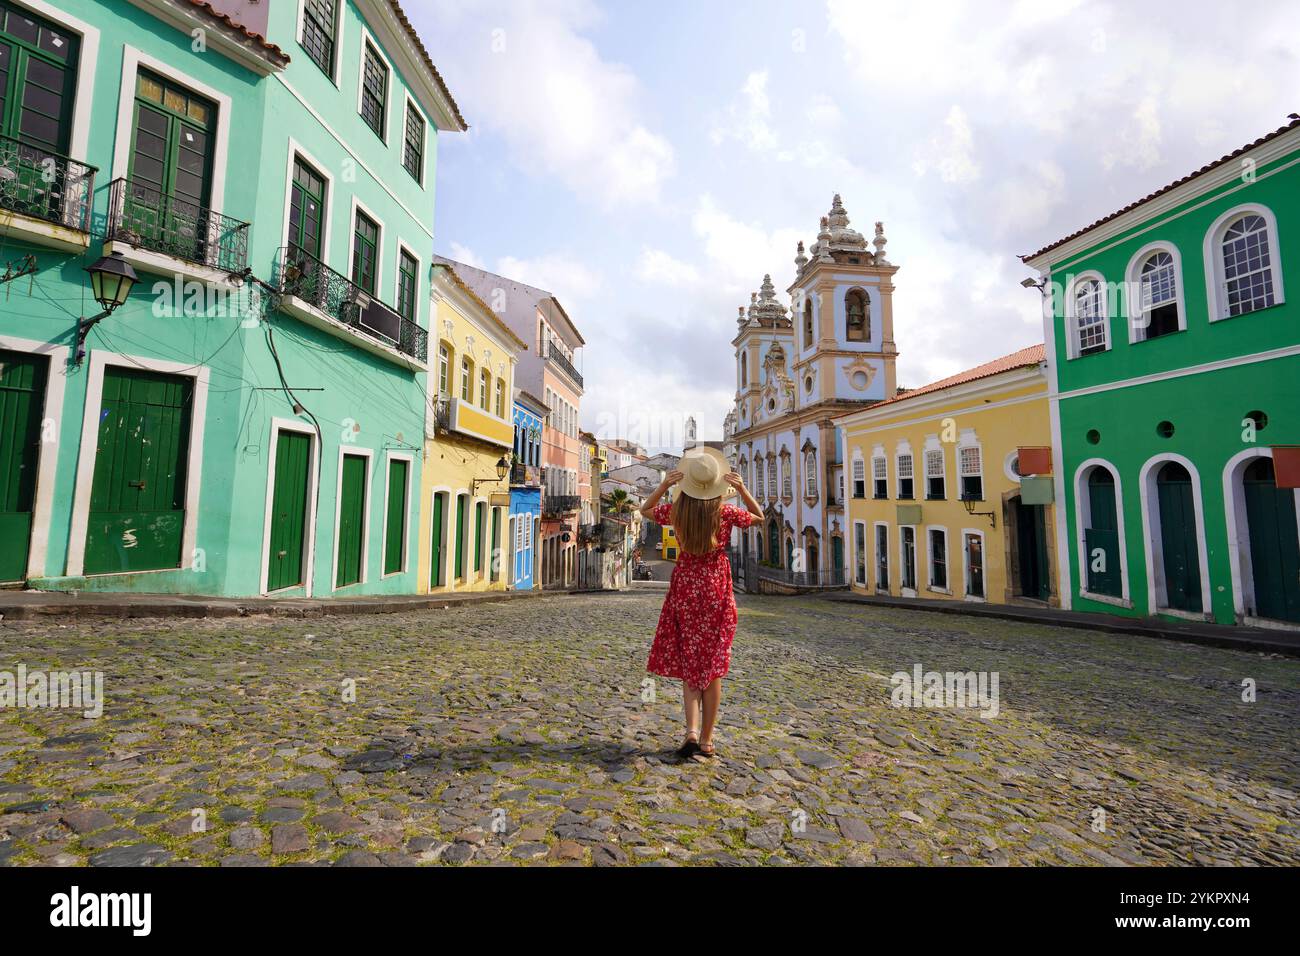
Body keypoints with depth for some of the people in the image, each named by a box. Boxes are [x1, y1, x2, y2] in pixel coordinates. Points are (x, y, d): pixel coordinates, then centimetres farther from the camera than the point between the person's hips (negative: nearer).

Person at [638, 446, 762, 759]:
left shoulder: (677, 510, -7)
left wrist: (663, 485, 1)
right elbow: (758, 516, 10)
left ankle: (692, 731, -2)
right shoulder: (725, 512, -10)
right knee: (713, 666, 8)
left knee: (688, 663, 13)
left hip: (685, 588, 1)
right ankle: (706, 741, 14)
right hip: (717, 590, -1)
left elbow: (645, 510, 13)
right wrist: (742, 488, -3)